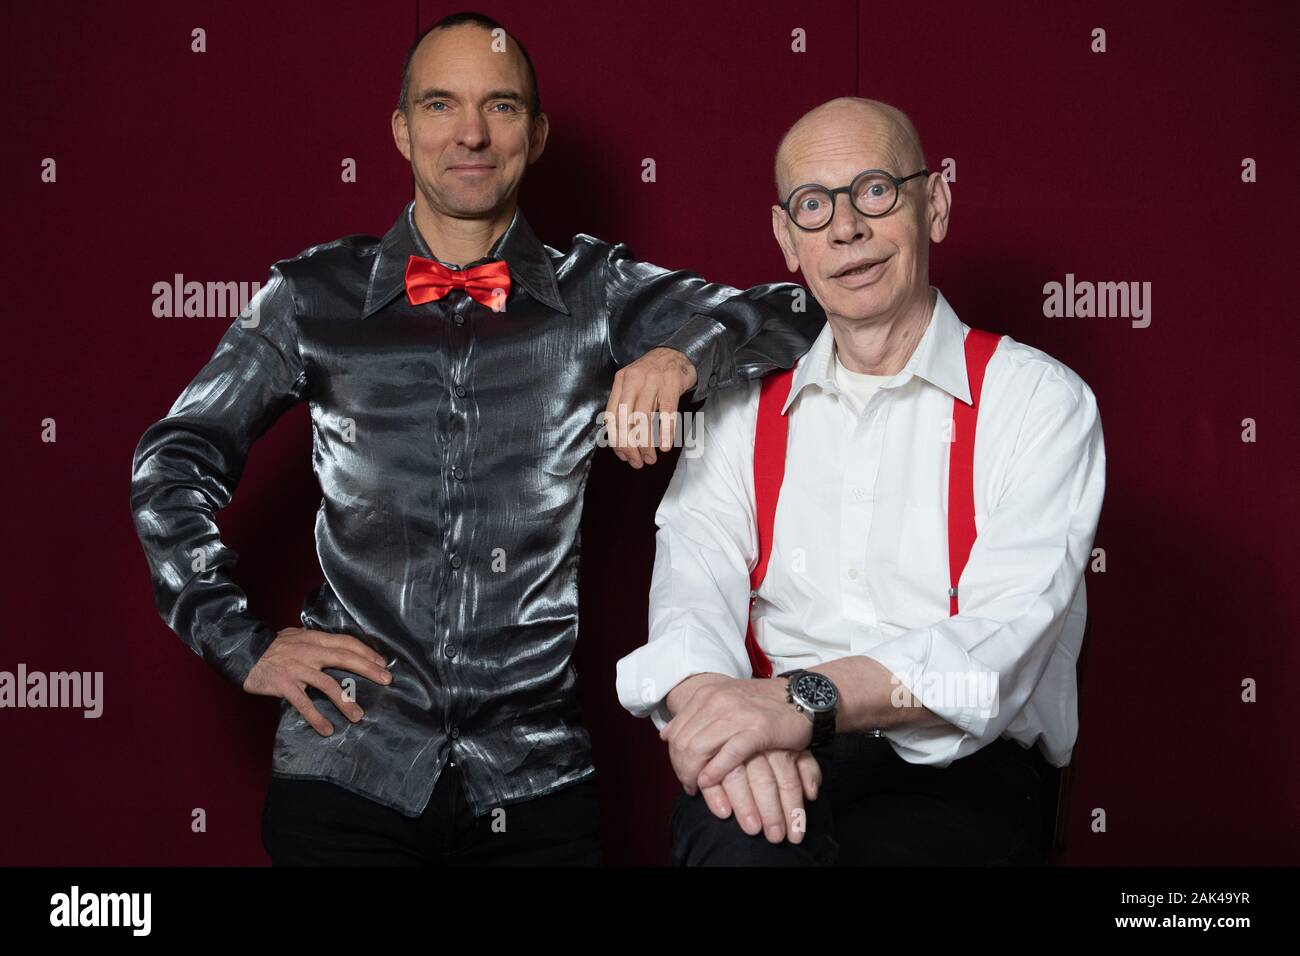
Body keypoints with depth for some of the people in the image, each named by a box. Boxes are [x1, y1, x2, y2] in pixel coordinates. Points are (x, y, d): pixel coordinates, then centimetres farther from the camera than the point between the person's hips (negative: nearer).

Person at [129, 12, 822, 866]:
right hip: (348, 762, 0)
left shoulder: (597, 295, 4)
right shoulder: (314, 298, 4)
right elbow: (174, 467, 9)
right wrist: (243, 644, 0)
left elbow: (801, 315, -3)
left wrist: (684, 350, -22)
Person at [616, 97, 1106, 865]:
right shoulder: (744, 406, 16)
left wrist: (807, 697, -31)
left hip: (958, 771, -1)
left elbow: (1004, 633, -13)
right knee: (740, 840, -35)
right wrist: (710, 700, -27)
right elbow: (692, 585, -1)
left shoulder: (1037, 398, 3)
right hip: (772, 767, 1)